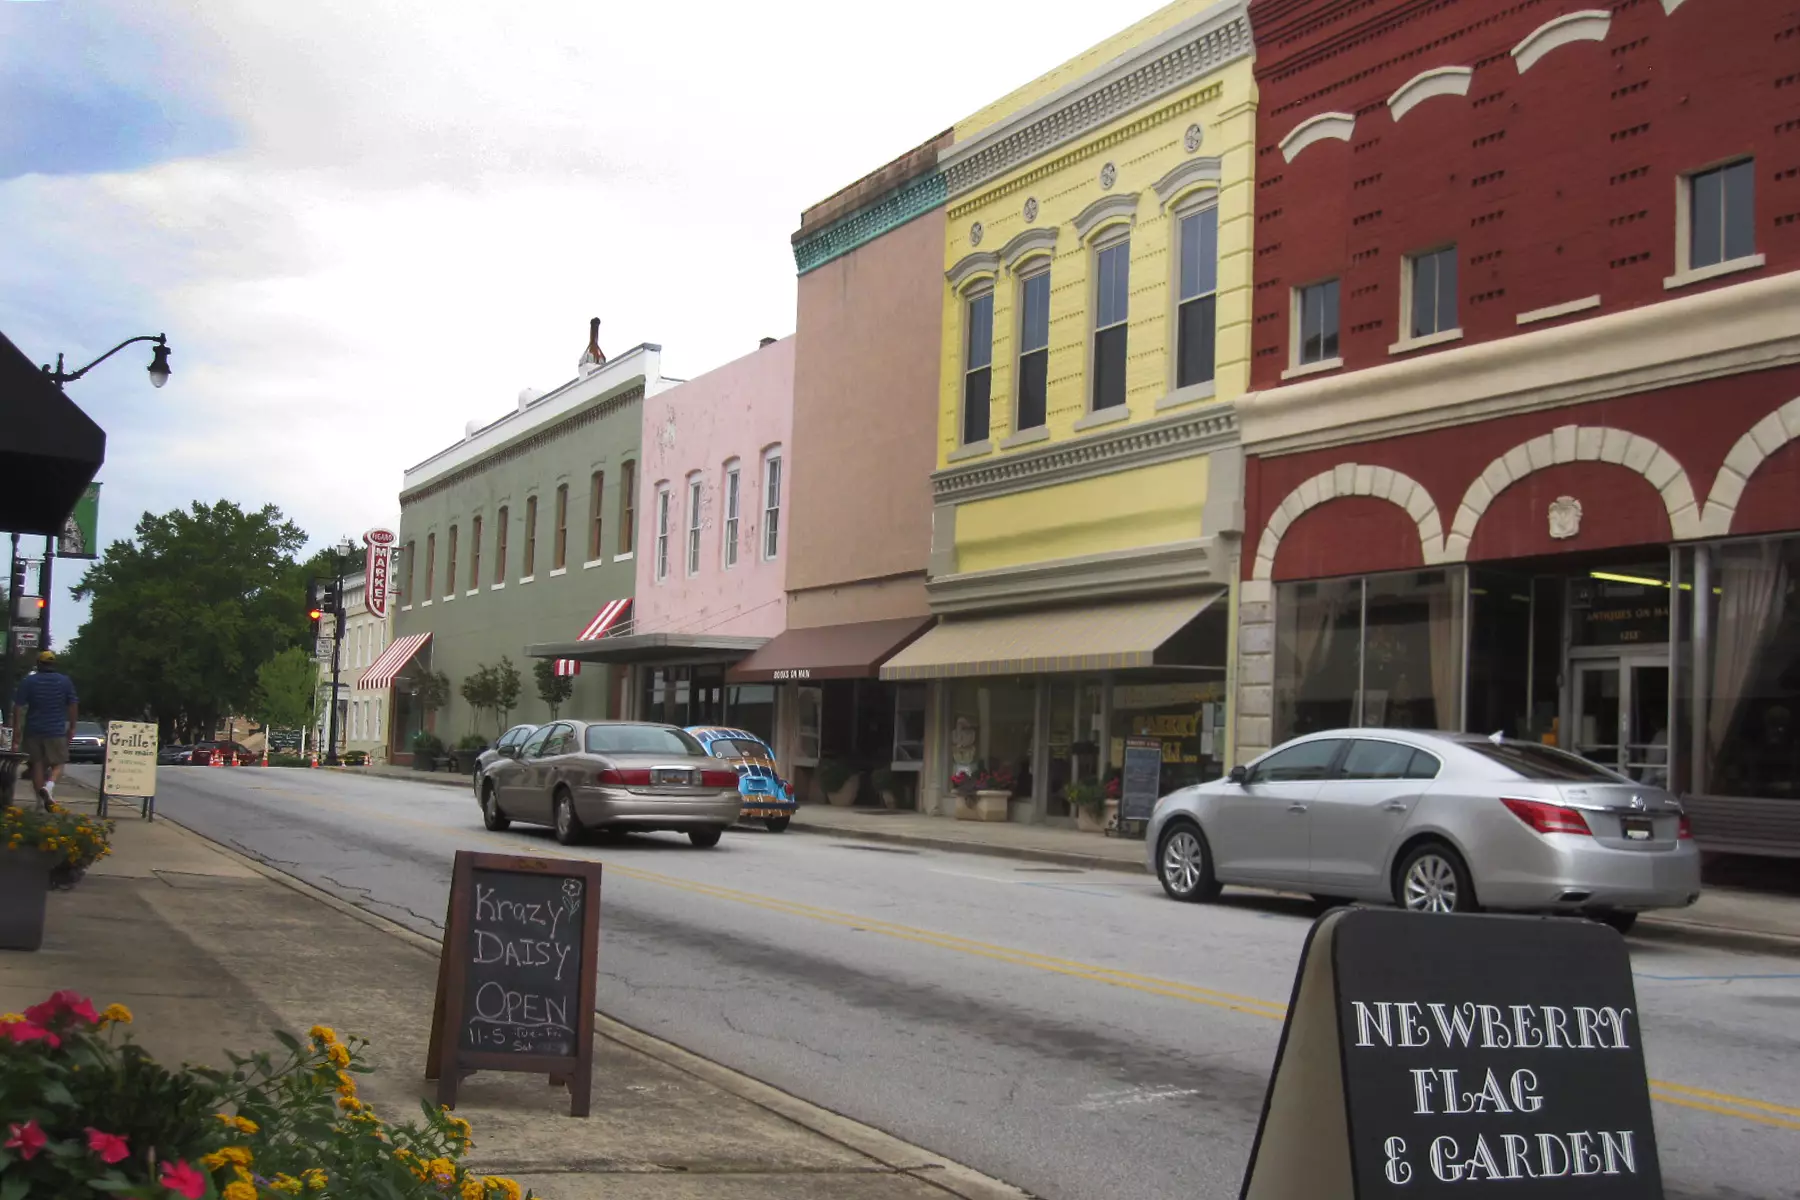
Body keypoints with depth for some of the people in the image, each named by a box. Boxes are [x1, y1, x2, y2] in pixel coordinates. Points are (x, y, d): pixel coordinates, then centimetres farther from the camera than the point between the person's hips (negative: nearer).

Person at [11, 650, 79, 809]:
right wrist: (72, 727, 11)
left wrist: (17, 727, 1)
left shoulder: (28, 681, -1)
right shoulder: (65, 681, 2)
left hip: (33, 730, 1)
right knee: (57, 764, 5)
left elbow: (18, 706, -4)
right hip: (56, 730, -1)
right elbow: (72, 706, 4)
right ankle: (49, 785, -24)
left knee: (37, 764, 10)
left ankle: (41, 801, 11)